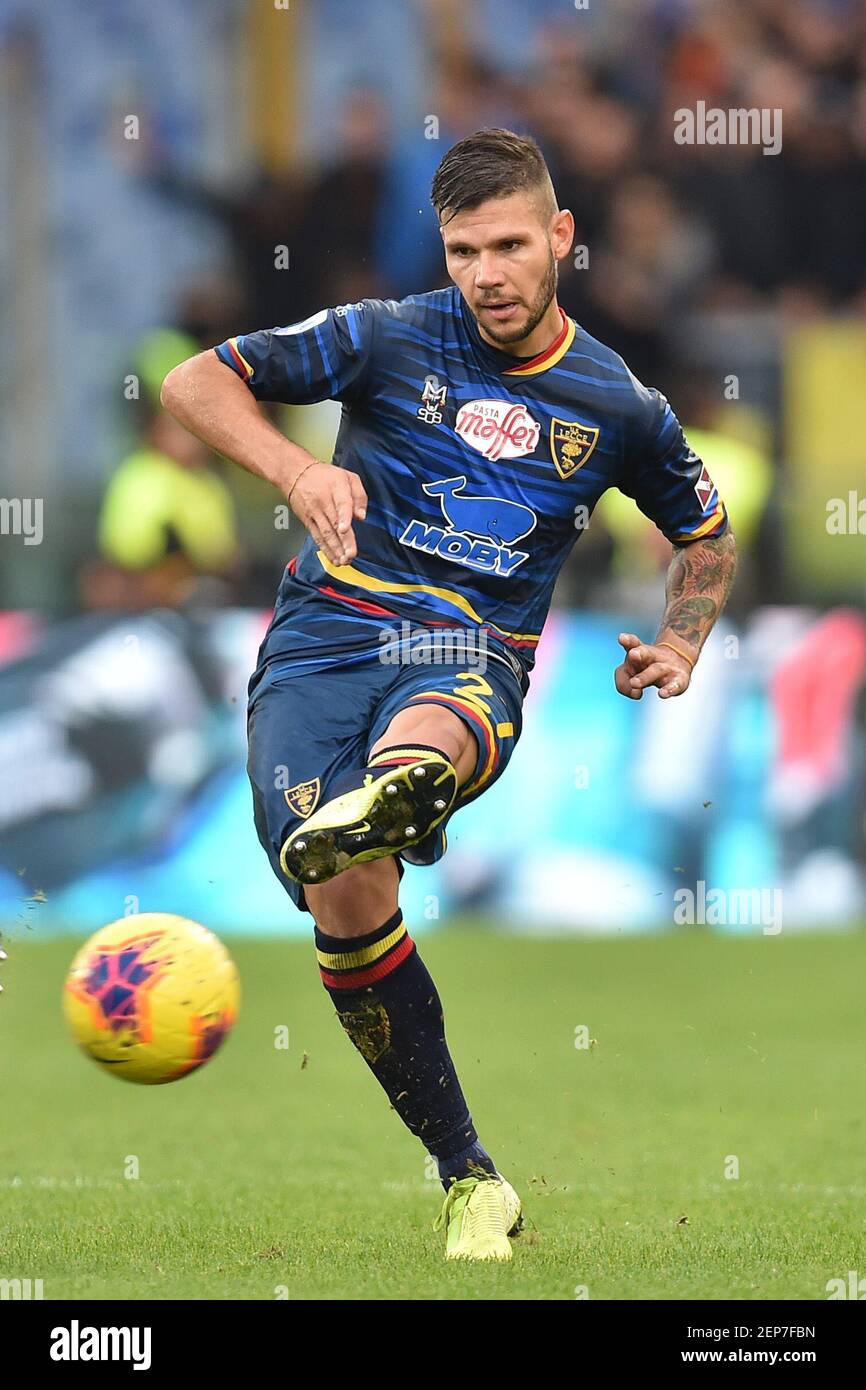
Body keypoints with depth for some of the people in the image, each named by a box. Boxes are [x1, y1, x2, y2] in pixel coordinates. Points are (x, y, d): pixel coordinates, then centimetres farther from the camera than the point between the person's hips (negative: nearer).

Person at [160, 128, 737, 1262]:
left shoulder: (621, 408, 12)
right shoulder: (389, 339, 6)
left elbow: (707, 533, 31)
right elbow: (195, 382, 6)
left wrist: (681, 644, 11)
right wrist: (295, 469, -11)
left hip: (475, 653, 0)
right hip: (325, 641, 0)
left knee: (429, 731, -40)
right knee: (347, 903, -21)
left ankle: (380, 805, -78)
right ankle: (469, 1179, -7)